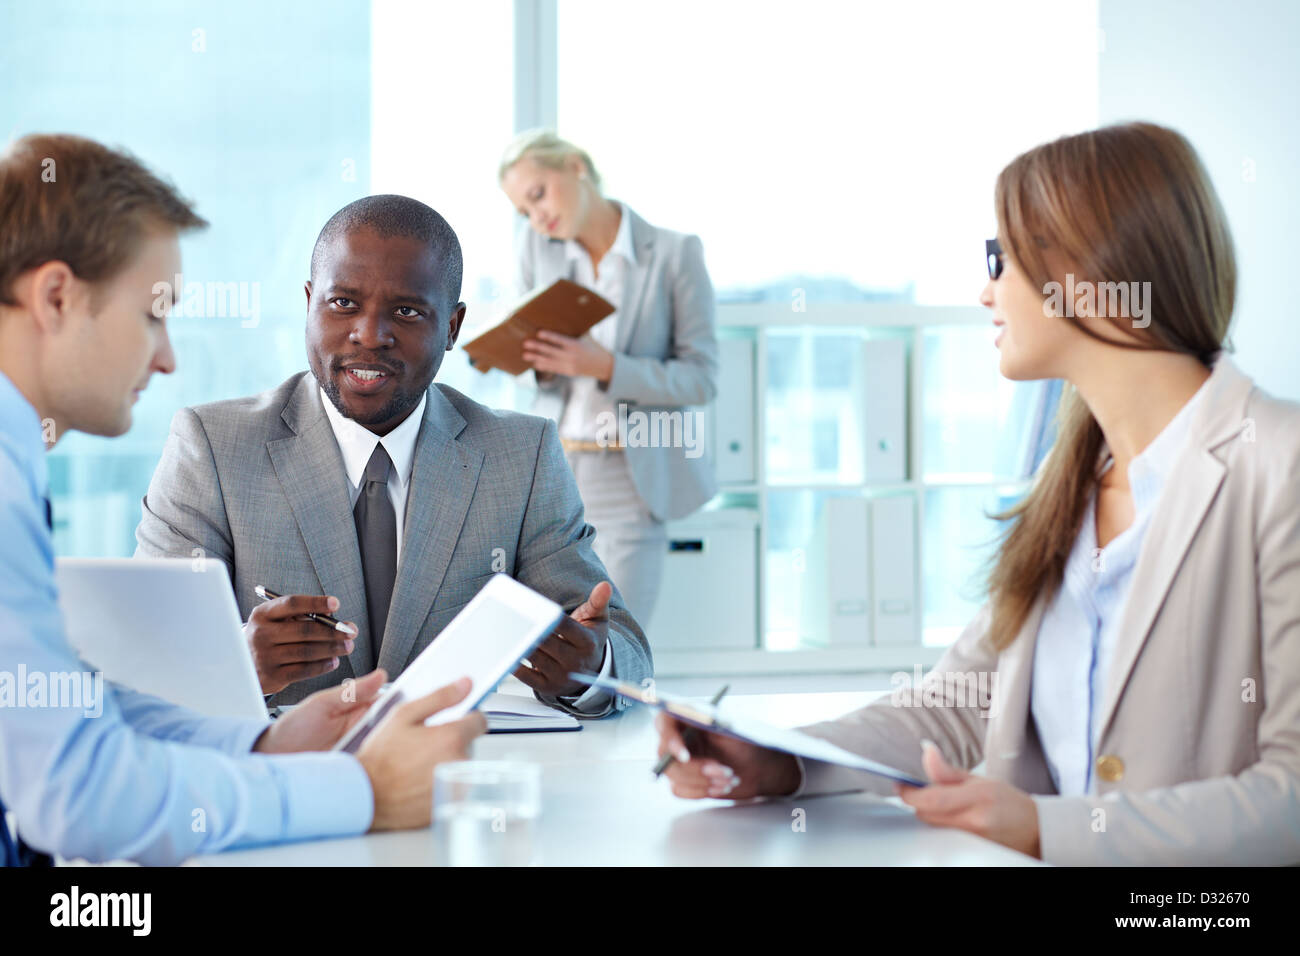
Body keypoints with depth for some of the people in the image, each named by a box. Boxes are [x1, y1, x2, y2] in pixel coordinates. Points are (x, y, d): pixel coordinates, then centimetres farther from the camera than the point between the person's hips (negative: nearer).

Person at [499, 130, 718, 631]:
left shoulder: (675, 253, -9)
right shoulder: (534, 245, 1)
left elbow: (701, 378, -9)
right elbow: (530, 353, 8)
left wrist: (605, 366, -24)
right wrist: (539, 361, -17)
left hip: (632, 482, -3)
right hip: (552, 474, 4)